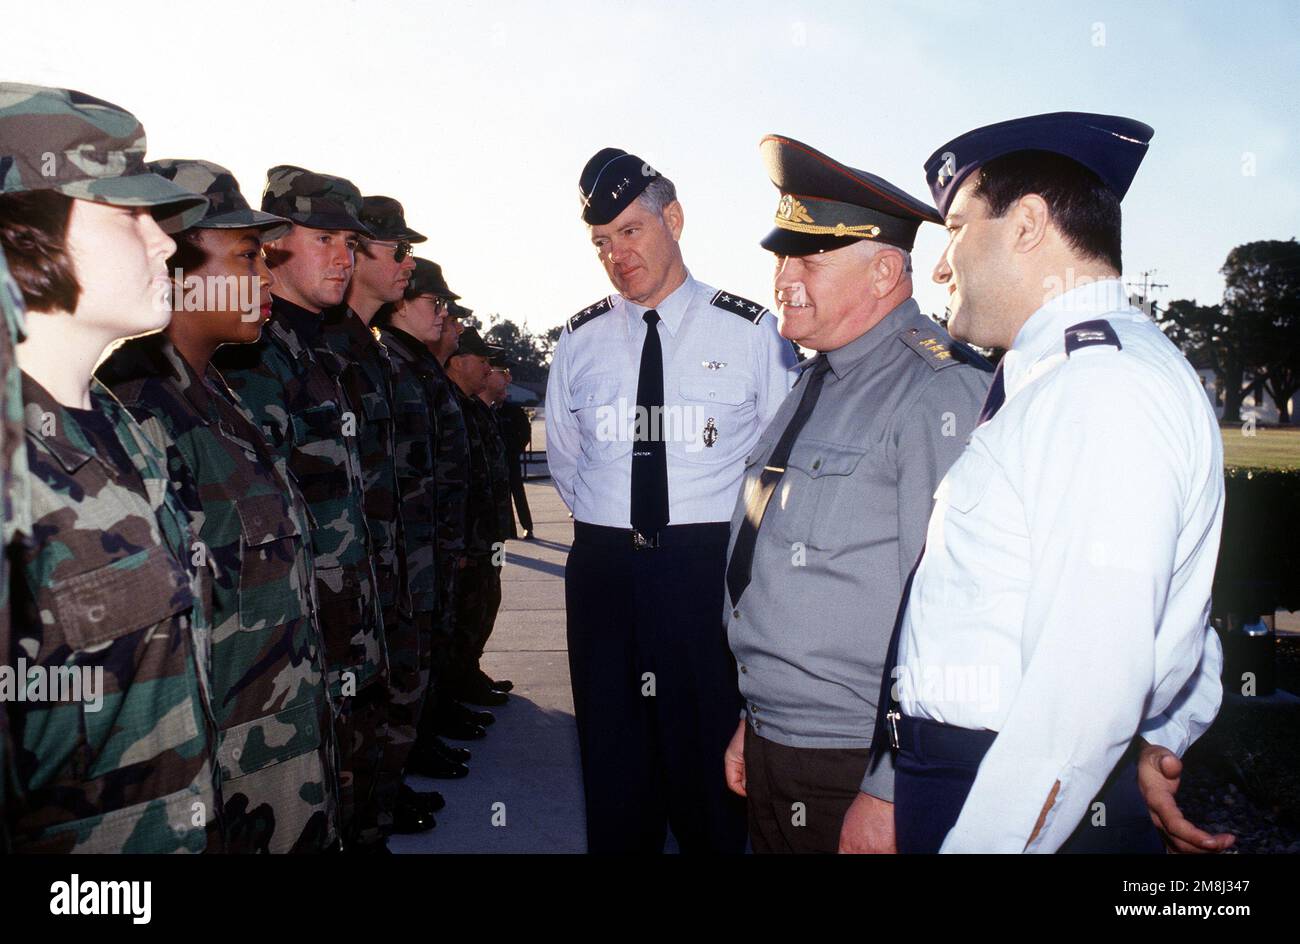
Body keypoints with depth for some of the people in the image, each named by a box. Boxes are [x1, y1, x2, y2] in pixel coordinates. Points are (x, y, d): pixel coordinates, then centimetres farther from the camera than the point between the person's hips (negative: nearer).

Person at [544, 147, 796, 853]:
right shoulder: (580, 339, 8)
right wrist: (608, 529, 13)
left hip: (713, 567, -3)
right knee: (613, 757, 13)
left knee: (711, 755, 5)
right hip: (602, 569, 3)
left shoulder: (750, 329, -2)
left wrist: (740, 540, 2)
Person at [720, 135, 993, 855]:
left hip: (860, 770, -8)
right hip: (770, 752, 8)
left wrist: (889, 793, -20)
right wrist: (753, 721, 17)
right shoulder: (816, 380, 11)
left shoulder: (938, 391, -17)